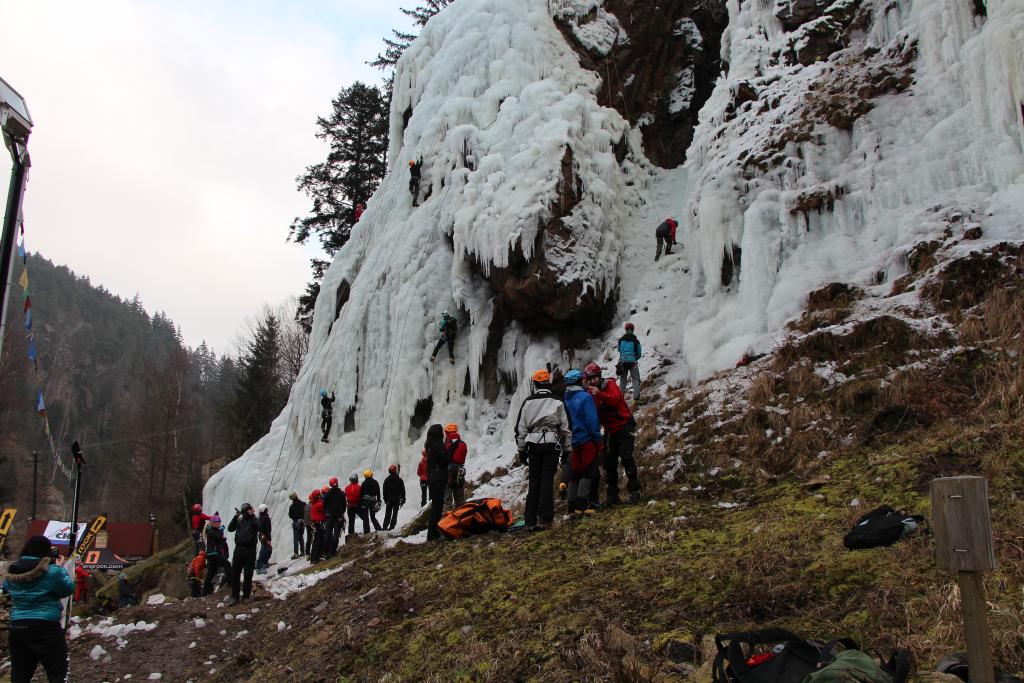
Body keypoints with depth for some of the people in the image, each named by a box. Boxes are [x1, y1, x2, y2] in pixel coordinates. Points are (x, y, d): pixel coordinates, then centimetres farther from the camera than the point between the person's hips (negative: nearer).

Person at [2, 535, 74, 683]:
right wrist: (60, 568, 8)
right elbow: (68, 589, -1)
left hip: (17, 628, 5)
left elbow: (6, 589, 26)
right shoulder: (51, 571, -12)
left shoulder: (12, 571, 5)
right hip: (46, 628, -5)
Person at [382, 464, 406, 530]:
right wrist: (403, 499, 5)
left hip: (389, 499, 2)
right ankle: (391, 527, 0)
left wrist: (385, 499, 15)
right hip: (397, 499, -2)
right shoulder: (399, 480, -7)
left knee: (388, 513, 8)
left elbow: (384, 490, 5)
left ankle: (385, 526, 2)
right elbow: (403, 490, -3)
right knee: (395, 513, 5)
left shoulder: (387, 480, -1)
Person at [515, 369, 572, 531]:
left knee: (534, 481, 6)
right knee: (547, 480, -1)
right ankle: (544, 518, -11)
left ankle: (531, 520, 5)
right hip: (551, 444, -2)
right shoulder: (557, 403, 2)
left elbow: (520, 429, 7)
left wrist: (521, 449, 14)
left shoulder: (527, 403, 5)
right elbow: (565, 429, 4)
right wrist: (566, 449, 10)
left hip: (533, 444, 2)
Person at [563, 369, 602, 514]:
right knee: (587, 473, -1)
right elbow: (592, 421, -15)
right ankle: (582, 504, -8)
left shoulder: (565, 399, 6)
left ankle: (572, 505, 14)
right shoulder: (585, 397, -12)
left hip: (572, 441, 6)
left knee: (574, 473, 13)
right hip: (586, 440, -6)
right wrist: (598, 439, -7)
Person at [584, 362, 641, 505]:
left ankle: (634, 490, -8)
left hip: (624, 426, -6)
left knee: (626, 457, -14)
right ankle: (612, 495, 11)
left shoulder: (610, 385, -10)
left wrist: (599, 394, -45)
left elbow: (615, 399, -31)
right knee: (609, 462, 5)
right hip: (610, 430, 7)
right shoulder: (591, 392, 7)